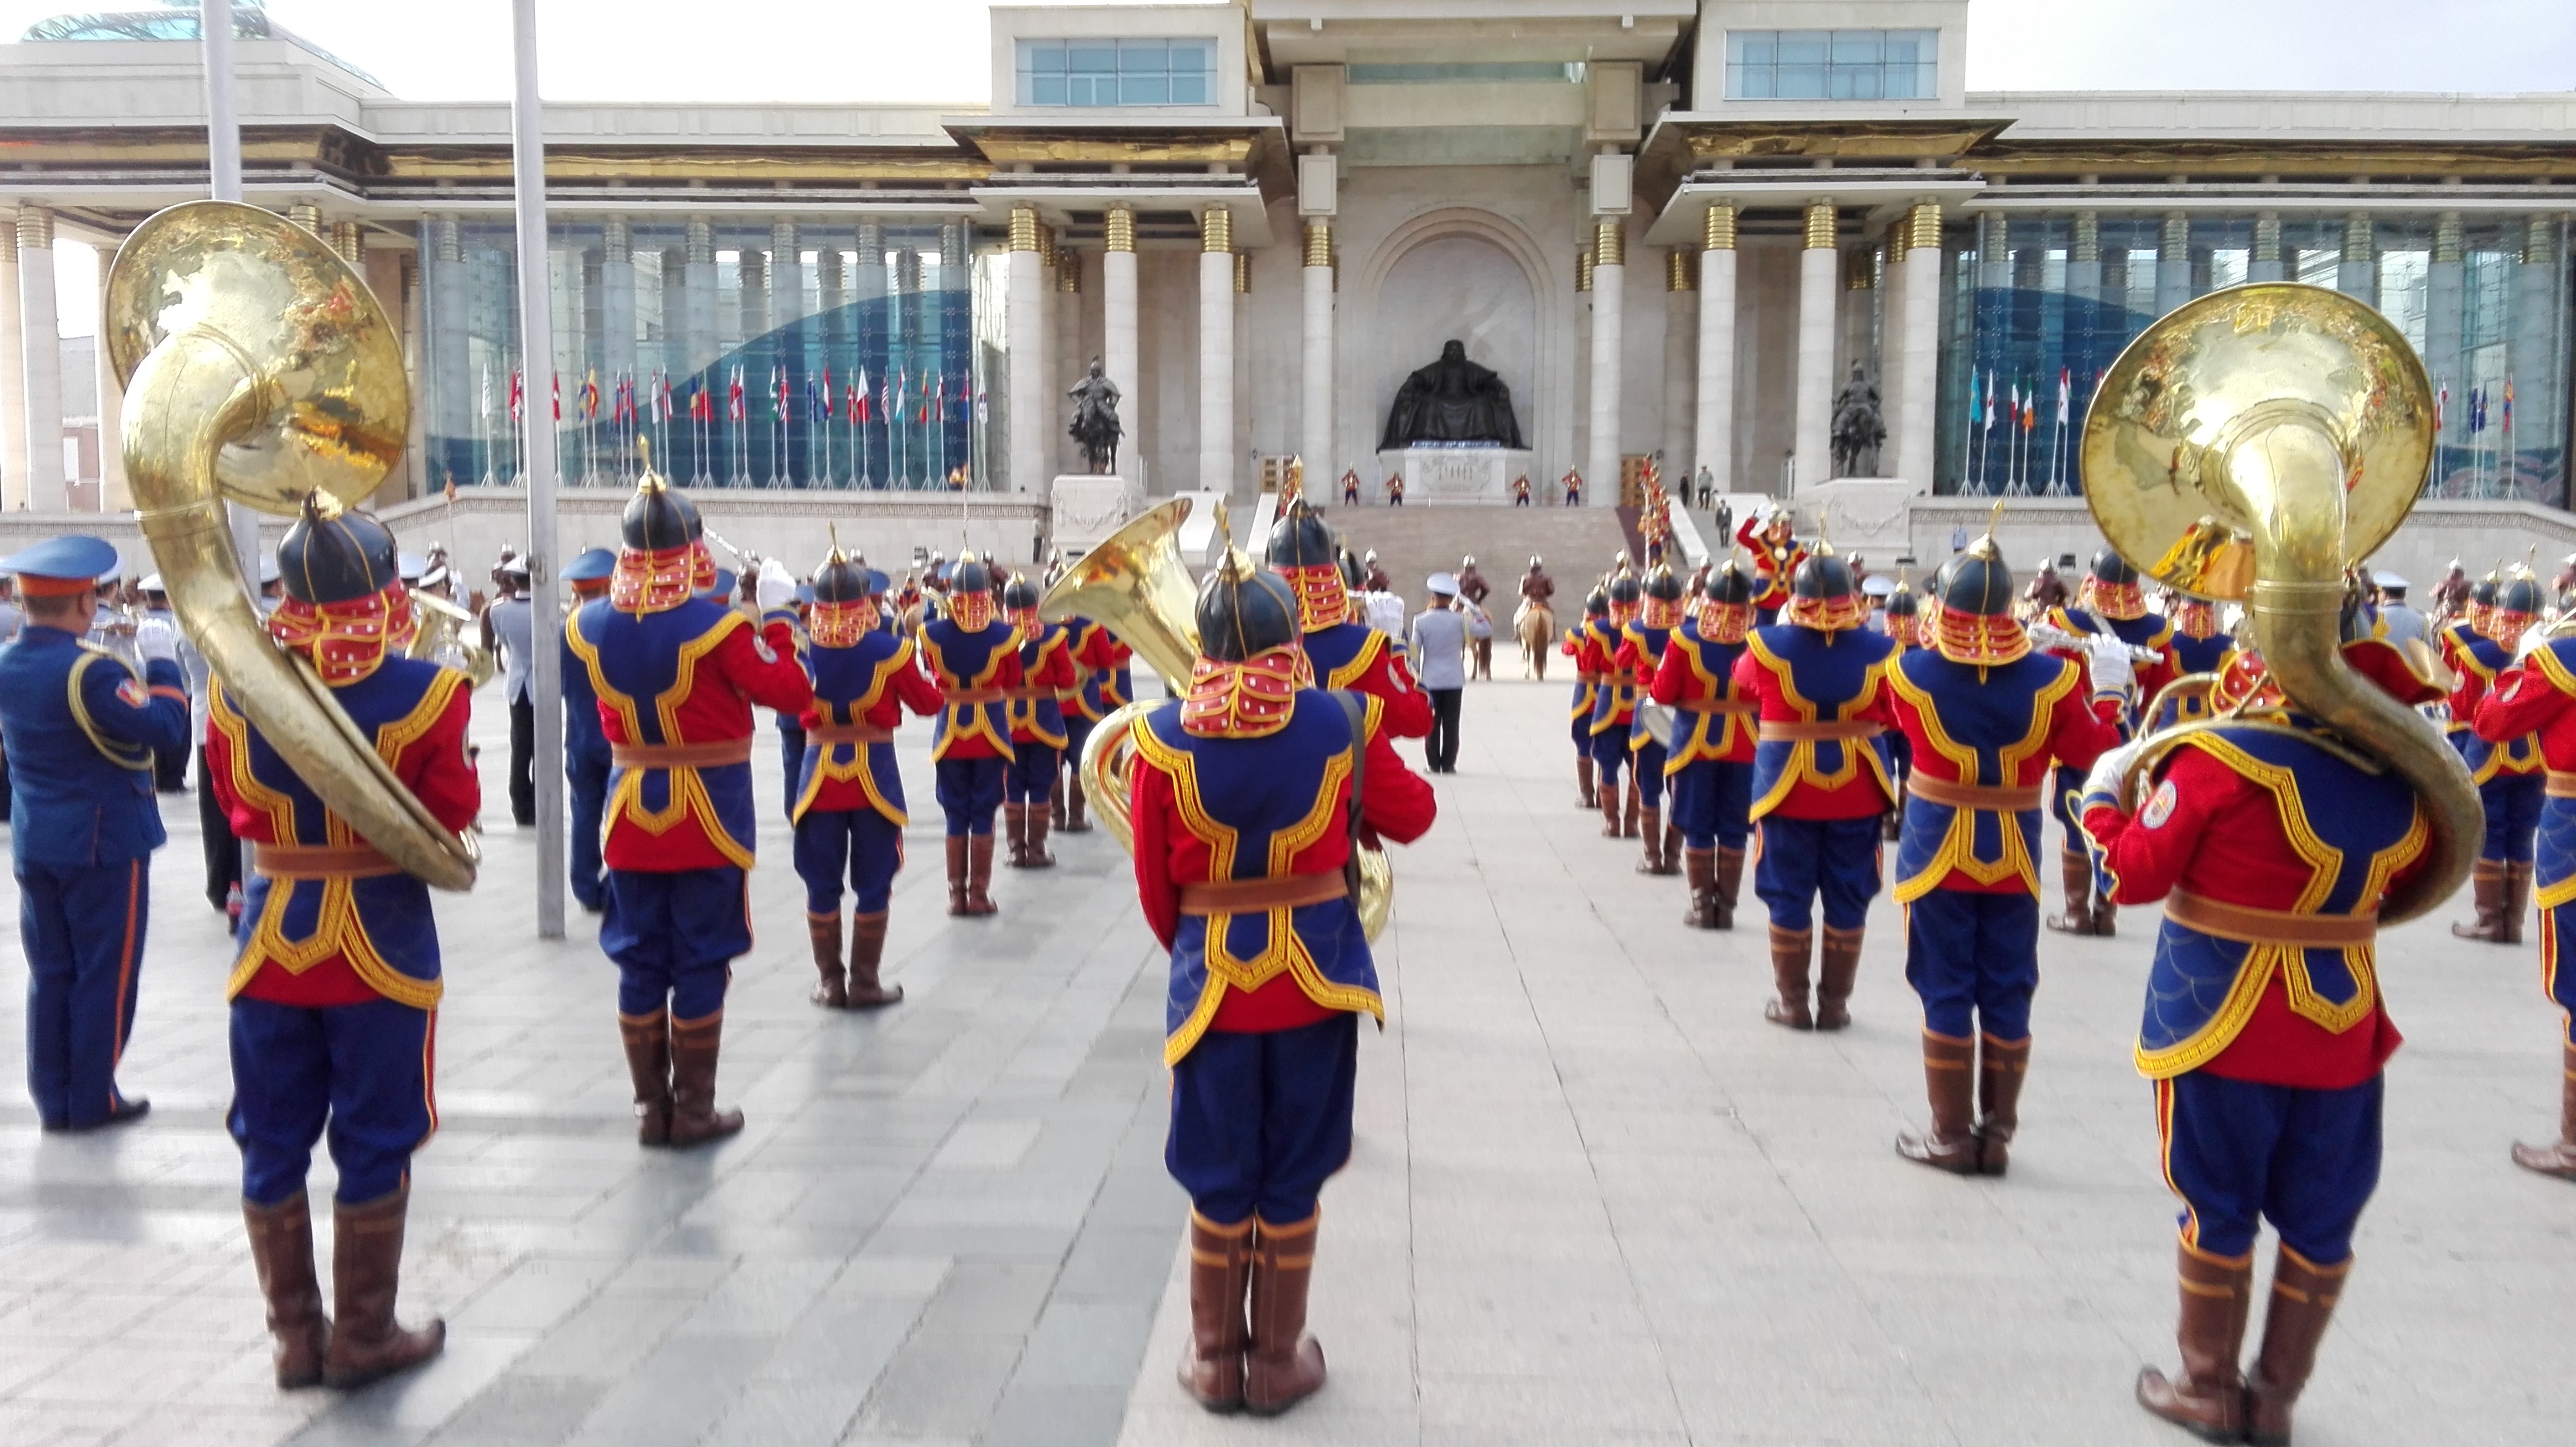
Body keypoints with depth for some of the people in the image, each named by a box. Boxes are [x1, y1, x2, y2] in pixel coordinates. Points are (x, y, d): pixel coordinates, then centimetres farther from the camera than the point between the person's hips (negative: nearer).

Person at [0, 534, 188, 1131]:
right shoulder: (90, 670, -21)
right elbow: (166, 728, -24)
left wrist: (132, 661, 9)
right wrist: (161, 660, -13)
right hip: (104, 841, -7)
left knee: (50, 971, 14)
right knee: (105, 973, 4)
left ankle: (53, 1098, 21)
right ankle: (92, 1100, 11)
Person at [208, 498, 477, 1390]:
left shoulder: (236, 690, -5)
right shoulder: (422, 692, -16)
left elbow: (238, 808, 7)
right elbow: (455, 811, -8)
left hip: (273, 937, 3)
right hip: (382, 939, -3)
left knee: (273, 1144, 14)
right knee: (373, 1145, 8)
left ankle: (295, 1334, 24)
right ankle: (363, 1338, 18)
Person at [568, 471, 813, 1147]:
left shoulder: (592, 625, -4)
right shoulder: (717, 625, -18)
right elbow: (792, 692, -11)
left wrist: (634, 587, 19)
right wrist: (777, 615, -1)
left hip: (631, 812, 4)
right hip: (710, 813, -4)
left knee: (639, 963, 12)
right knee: (700, 964, 5)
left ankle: (650, 1107, 18)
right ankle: (694, 1110, 12)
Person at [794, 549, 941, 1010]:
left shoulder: (802, 648, -5)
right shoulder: (889, 650, -12)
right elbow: (929, 704, 0)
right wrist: (937, 683, 19)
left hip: (820, 774, 2)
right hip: (874, 774, -2)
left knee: (822, 885, 11)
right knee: (873, 884, 8)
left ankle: (830, 983, 15)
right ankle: (864, 984, 11)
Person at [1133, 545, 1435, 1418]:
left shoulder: (1163, 738, -10)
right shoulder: (1340, 723, -10)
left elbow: (1155, 884, -2)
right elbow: (1413, 816, 5)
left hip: (1211, 977, 0)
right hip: (1317, 974, 0)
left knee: (1219, 1180, 14)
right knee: (1292, 1178, 12)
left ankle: (1215, 1360, 26)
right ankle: (1278, 1362, 24)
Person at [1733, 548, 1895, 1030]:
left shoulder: (1768, 646, -12)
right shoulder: (1877, 650, -10)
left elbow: (1743, 682, 11)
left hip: (1788, 789, -1)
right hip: (1856, 793, 1)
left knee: (1790, 899, 9)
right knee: (1847, 901, 11)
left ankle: (1793, 1003, 15)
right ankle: (1835, 1004, 18)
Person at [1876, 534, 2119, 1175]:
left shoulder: (1912, 671, -12)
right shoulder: (2050, 677, -11)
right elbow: (2090, 751, 1)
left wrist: (1931, 639, 17)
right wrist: (2103, 693, 14)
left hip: (1938, 851, -1)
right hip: (2014, 854, 1)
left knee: (1946, 992, 6)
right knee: (2007, 995, 11)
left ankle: (1951, 1136, 10)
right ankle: (1997, 1133, 17)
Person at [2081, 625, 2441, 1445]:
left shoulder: (2223, 759, -17)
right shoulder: (2401, 778, -1)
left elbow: (2138, 876, -13)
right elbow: (2407, 880, 15)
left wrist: (2104, 801, 3)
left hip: (2225, 1023, -4)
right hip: (2342, 1030, 4)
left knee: (2219, 1209, 9)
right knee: (2319, 1221, 14)